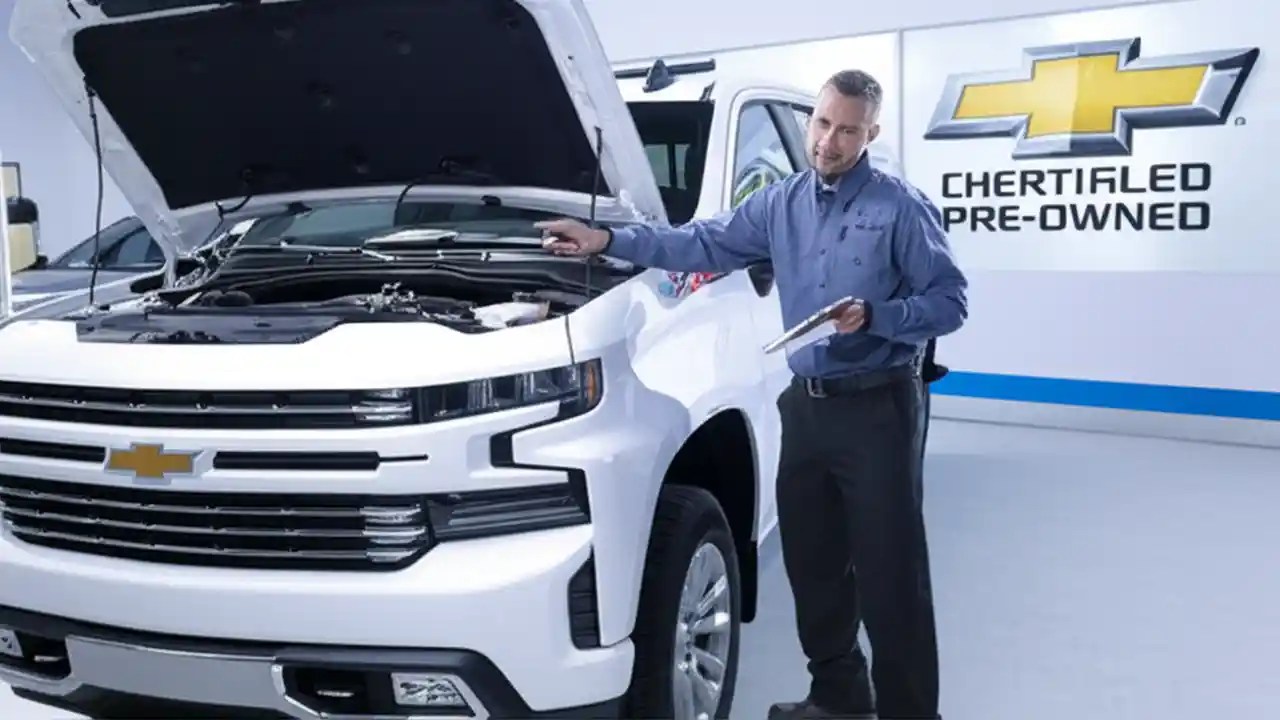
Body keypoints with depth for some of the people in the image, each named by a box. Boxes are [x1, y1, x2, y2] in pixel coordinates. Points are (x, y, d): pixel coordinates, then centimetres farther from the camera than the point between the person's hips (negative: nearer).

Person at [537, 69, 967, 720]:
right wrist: (608, 240, 2)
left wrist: (874, 317, -22)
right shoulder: (780, 203, 11)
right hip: (804, 407, 6)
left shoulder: (901, 207, -6)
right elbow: (703, 244, 10)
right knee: (811, 564, 13)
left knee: (889, 572, -2)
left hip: (878, 410, -6)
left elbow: (950, 304, -7)